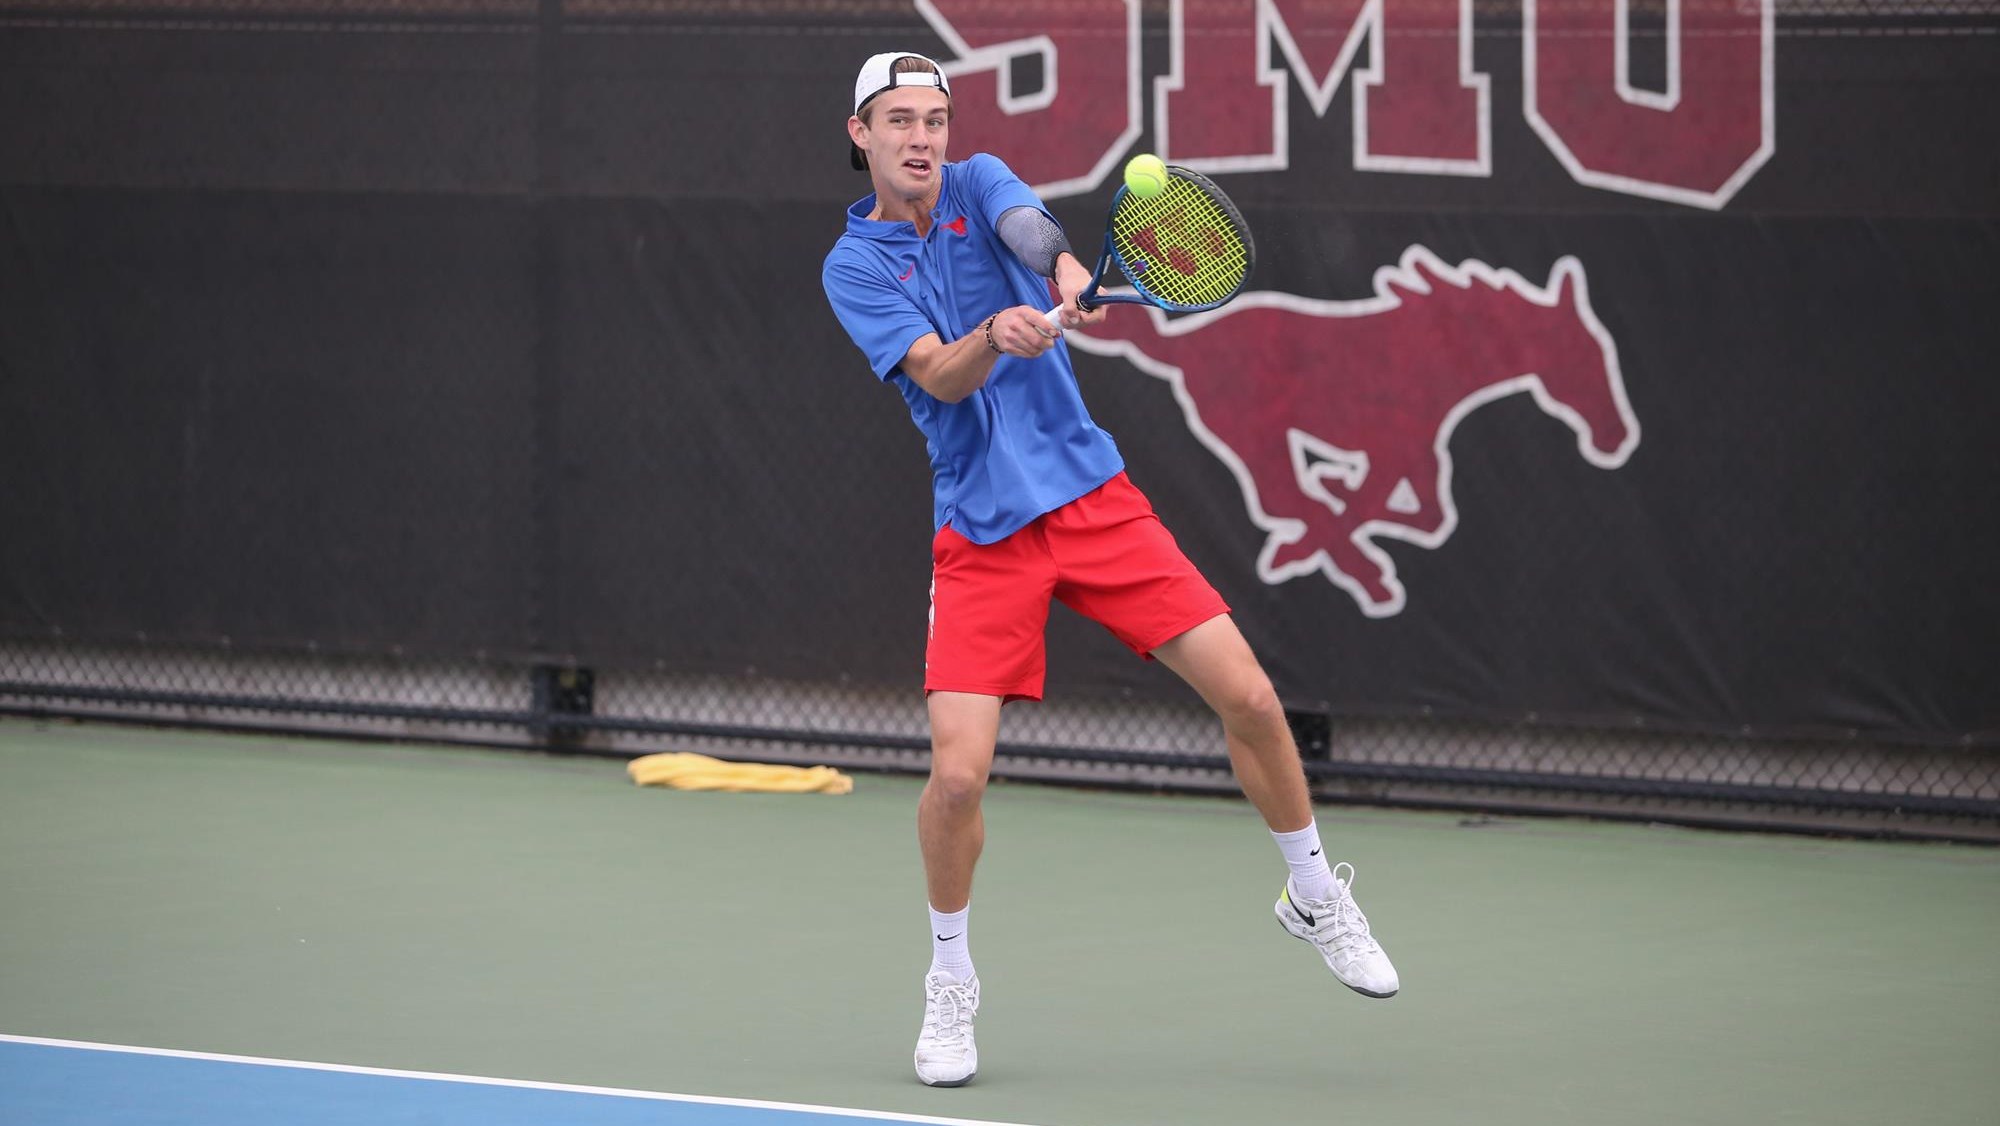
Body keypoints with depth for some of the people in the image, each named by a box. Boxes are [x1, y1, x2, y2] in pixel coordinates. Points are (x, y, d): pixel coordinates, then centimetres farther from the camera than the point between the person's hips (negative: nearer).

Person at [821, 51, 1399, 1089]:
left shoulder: (979, 185, 5)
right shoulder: (853, 268, -2)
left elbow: (1029, 228, -19)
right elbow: (938, 378, -17)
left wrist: (1066, 274, -42)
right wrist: (994, 338, -39)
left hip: (1093, 497, 2)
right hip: (983, 536, -2)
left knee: (1248, 697, -5)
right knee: (958, 771, -15)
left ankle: (1315, 897, 19)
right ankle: (950, 985, 9)